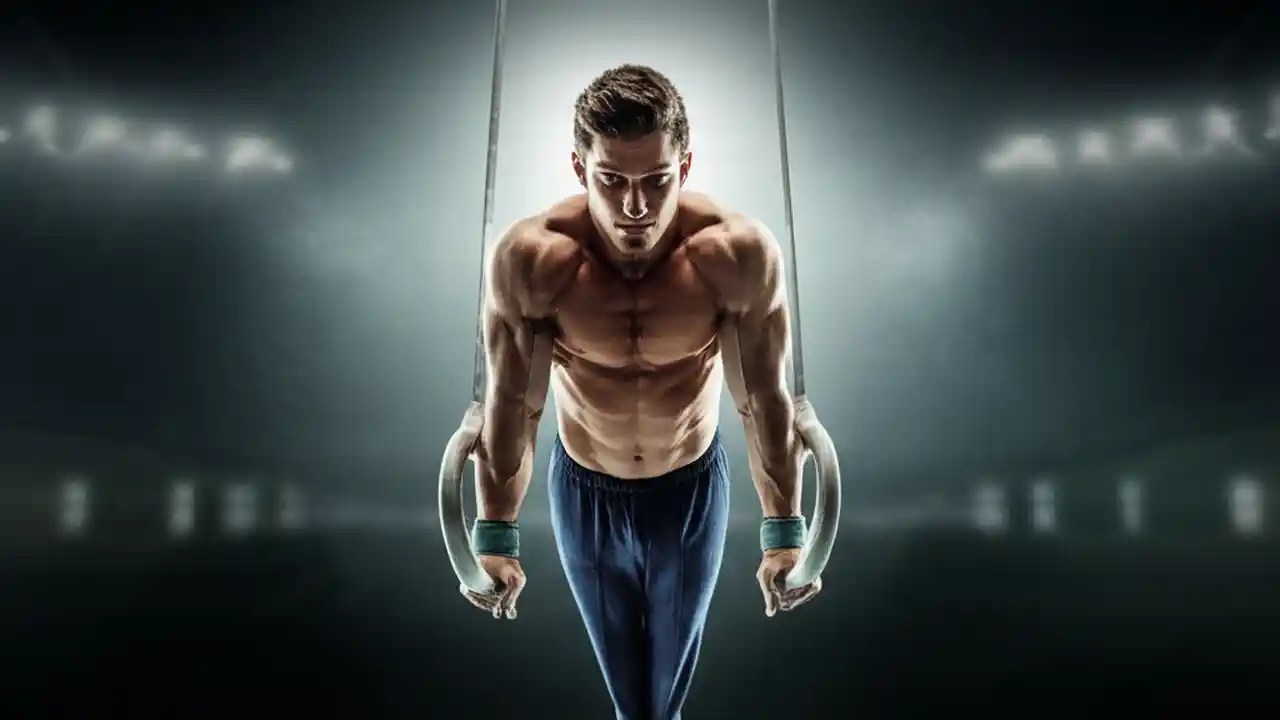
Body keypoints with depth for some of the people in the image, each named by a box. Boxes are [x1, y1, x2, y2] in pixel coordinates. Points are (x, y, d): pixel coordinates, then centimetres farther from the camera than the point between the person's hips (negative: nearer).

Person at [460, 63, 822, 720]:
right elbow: (509, 403, -14)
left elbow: (768, 400, -16)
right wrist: (494, 536, -10)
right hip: (583, 491, 0)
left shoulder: (741, 253, -27)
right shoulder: (527, 259, -27)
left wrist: (785, 531, -13)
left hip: (693, 490, 0)